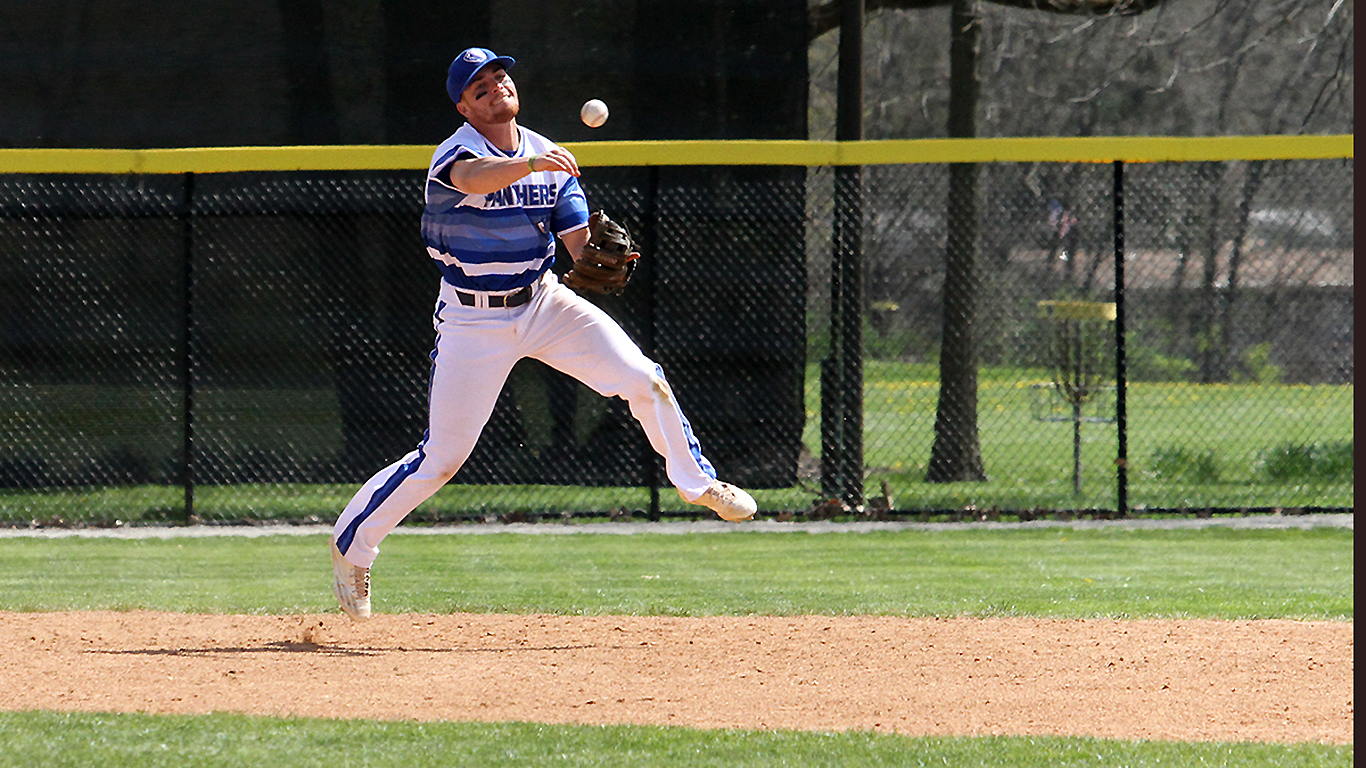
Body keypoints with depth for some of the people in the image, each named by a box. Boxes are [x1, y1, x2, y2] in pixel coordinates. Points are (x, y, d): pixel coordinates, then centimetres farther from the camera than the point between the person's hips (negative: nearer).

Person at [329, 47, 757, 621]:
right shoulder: (455, 153, -18)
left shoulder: (550, 159, -1)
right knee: (440, 459, -4)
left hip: (543, 303, 4)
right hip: (473, 322, -4)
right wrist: (529, 165, -63)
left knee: (643, 379, -10)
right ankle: (351, 545, 16)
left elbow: (578, 242, -4)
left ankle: (695, 481, 13)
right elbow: (472, 177, -44)